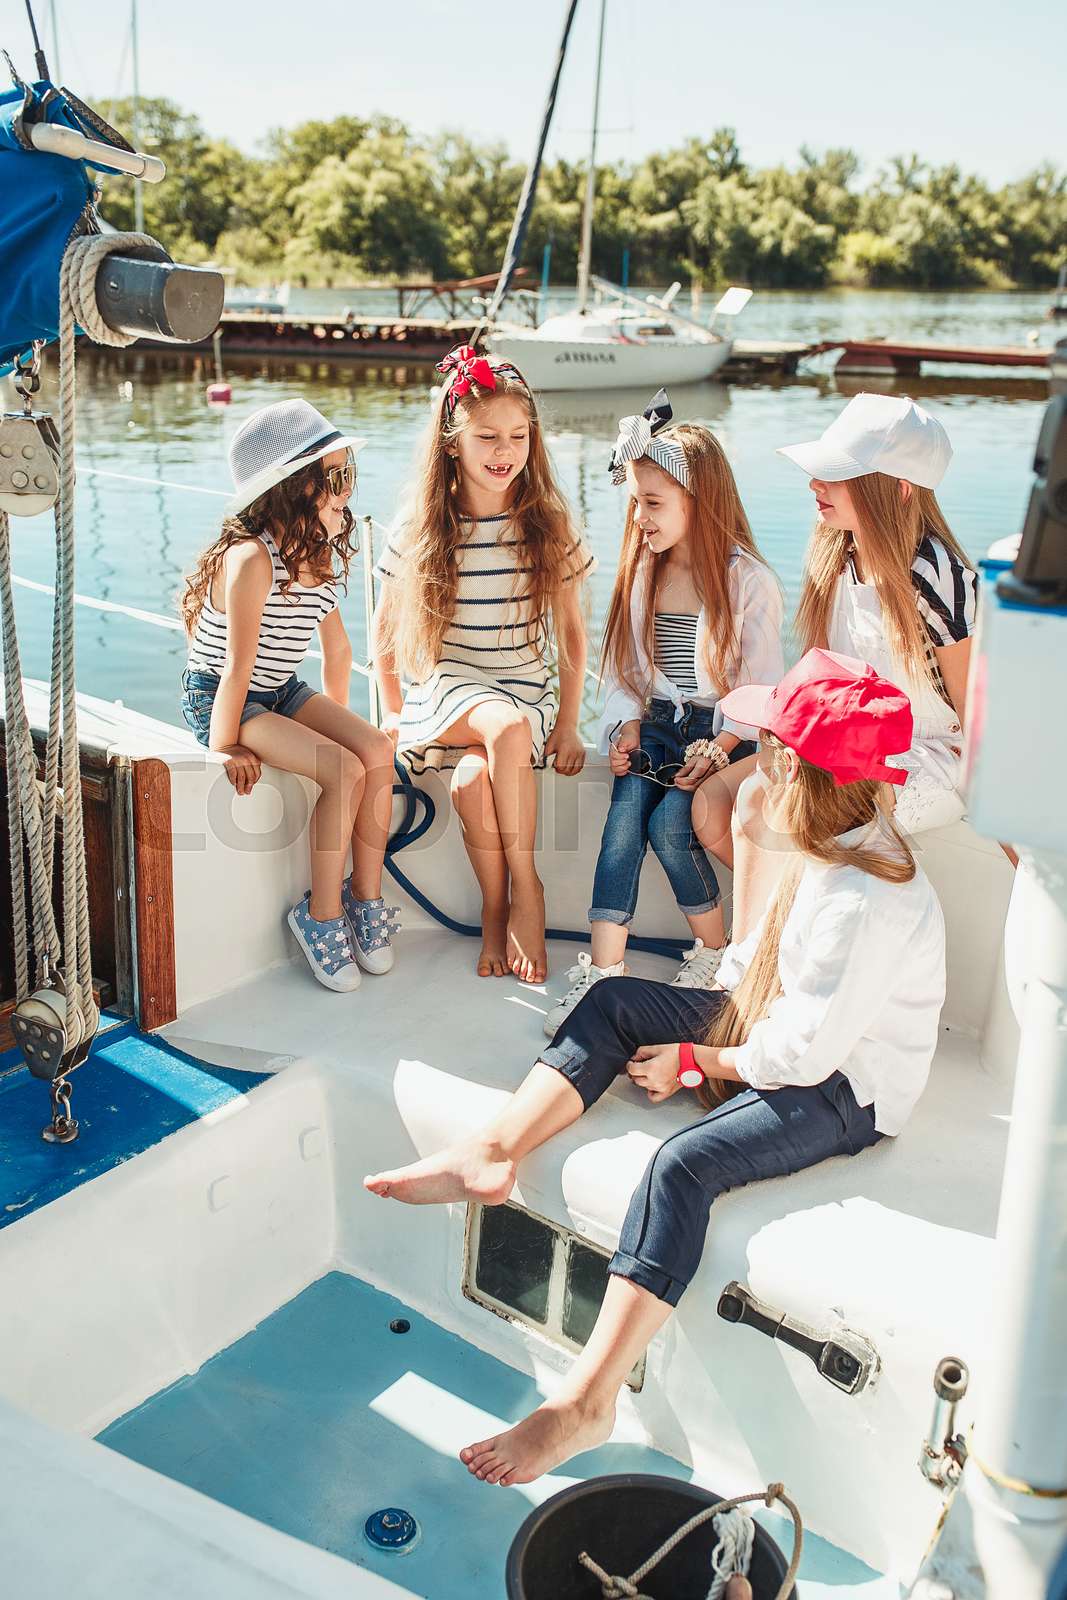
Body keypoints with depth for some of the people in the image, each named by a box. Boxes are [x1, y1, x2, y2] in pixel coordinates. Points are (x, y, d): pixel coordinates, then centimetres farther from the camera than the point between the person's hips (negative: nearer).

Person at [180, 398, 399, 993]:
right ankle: (321, 916, -6)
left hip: (281, 692, 8)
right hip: (217, 697, -8)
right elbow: (239, 666, -23)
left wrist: (337, 721, 17)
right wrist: (225, 746, -18)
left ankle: (365, 901, 0)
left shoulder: (319, 555, 0)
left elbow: (338, 648, 12)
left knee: (377, 749, -14)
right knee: (345, 771, -24)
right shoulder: (252, 559, -27)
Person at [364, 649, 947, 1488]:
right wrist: (709, 1015, -3)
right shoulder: (836, 848, 3)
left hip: (847, 1089, -10)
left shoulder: (867, 900, -29)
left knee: (683, 1163, -32)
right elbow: (766, 953, 13)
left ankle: (587, 1401, -29)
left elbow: (807, 1049, -28)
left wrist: (696, 1060, -13)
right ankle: (492, 1153, -9)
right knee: (616, 1001, 0)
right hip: (785, 1033, 10)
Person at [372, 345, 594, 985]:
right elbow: (386, 629, 11)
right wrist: (395, 712, 4)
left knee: (472, 780, -34)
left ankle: (499, 910, -11)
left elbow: (572, 633, 6)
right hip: (445, 688, 0)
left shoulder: (549, 528, 2)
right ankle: (525, 891, -21)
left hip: (526, 692, 0)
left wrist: (567, 726, -1)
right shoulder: (421, 530, 2)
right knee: (506, 727, -36)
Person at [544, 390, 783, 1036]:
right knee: (625, 815, -23)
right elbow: (624, 671, 12)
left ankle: (716, 949, -2)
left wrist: (719, 748, -20)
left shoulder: (750, 581, -8)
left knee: (670, 825, -25)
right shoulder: (640, 572, 8)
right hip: (654, 724, 4)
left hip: (724, 732, -4)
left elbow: (762, 689, -7)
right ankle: (604, 969, -27)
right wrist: (627, 727, -6)